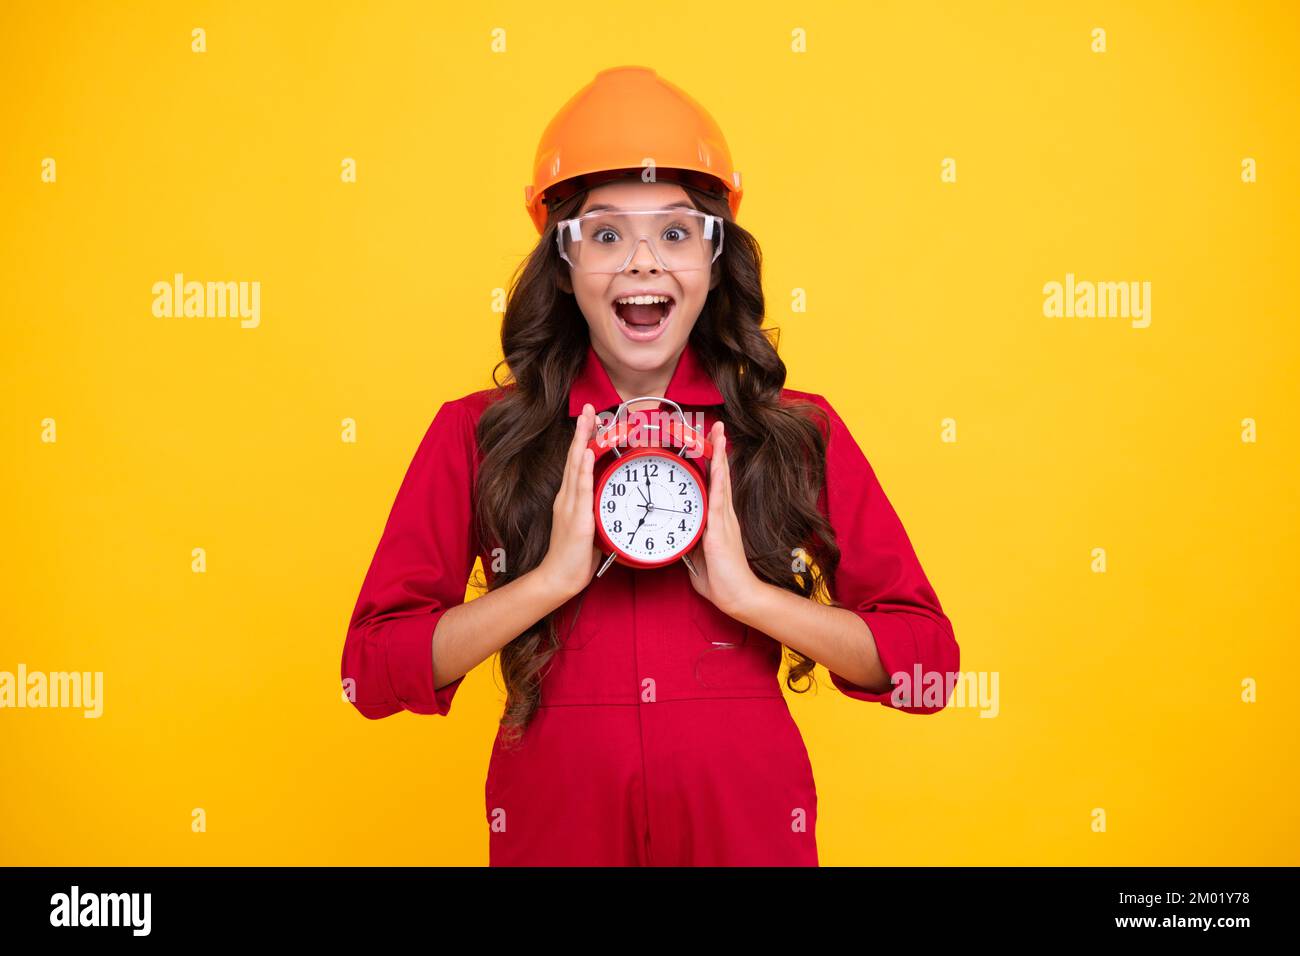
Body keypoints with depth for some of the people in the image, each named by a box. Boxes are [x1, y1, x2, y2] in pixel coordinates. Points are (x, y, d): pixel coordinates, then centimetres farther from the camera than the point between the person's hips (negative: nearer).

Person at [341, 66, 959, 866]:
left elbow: (929, 662, -6)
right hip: (552, 826, 0)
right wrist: (552, 578, -19)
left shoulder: (802, 432, -4)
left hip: (748, 825, 0)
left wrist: (745, 590, -18)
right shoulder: (475, 434, -4)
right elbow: (372, 671, -8)